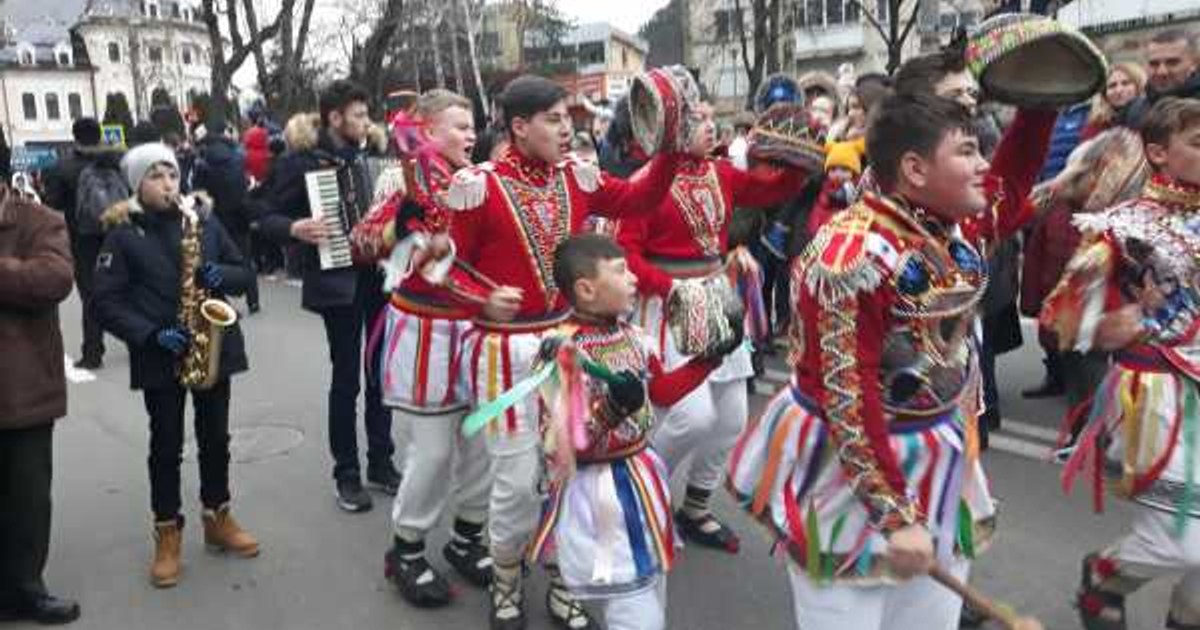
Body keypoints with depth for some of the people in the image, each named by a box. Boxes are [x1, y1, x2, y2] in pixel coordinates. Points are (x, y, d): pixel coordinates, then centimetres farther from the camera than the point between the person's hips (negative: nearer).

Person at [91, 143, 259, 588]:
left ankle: (218, 518, 29)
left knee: (215, 438, 13)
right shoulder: (123, 233, -5)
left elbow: (242, 272, 8)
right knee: (166, 446, 6)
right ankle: (167, 534, 19)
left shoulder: (204, 218, 3)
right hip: (159, 356, -2)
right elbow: (106, 302, -7)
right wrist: (151, 335, -19)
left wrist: (222, 275, -14)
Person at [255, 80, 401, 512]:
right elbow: (266, 217, -7)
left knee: (380, 372, 11)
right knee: (346, 378, 2)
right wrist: (294, 229, -24)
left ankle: (381, 463, 25)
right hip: (337, 282, -5)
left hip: (376, 275, 6)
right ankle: (346, 475, 16)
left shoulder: (364, 156, 8)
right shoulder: (300, 161, -8)